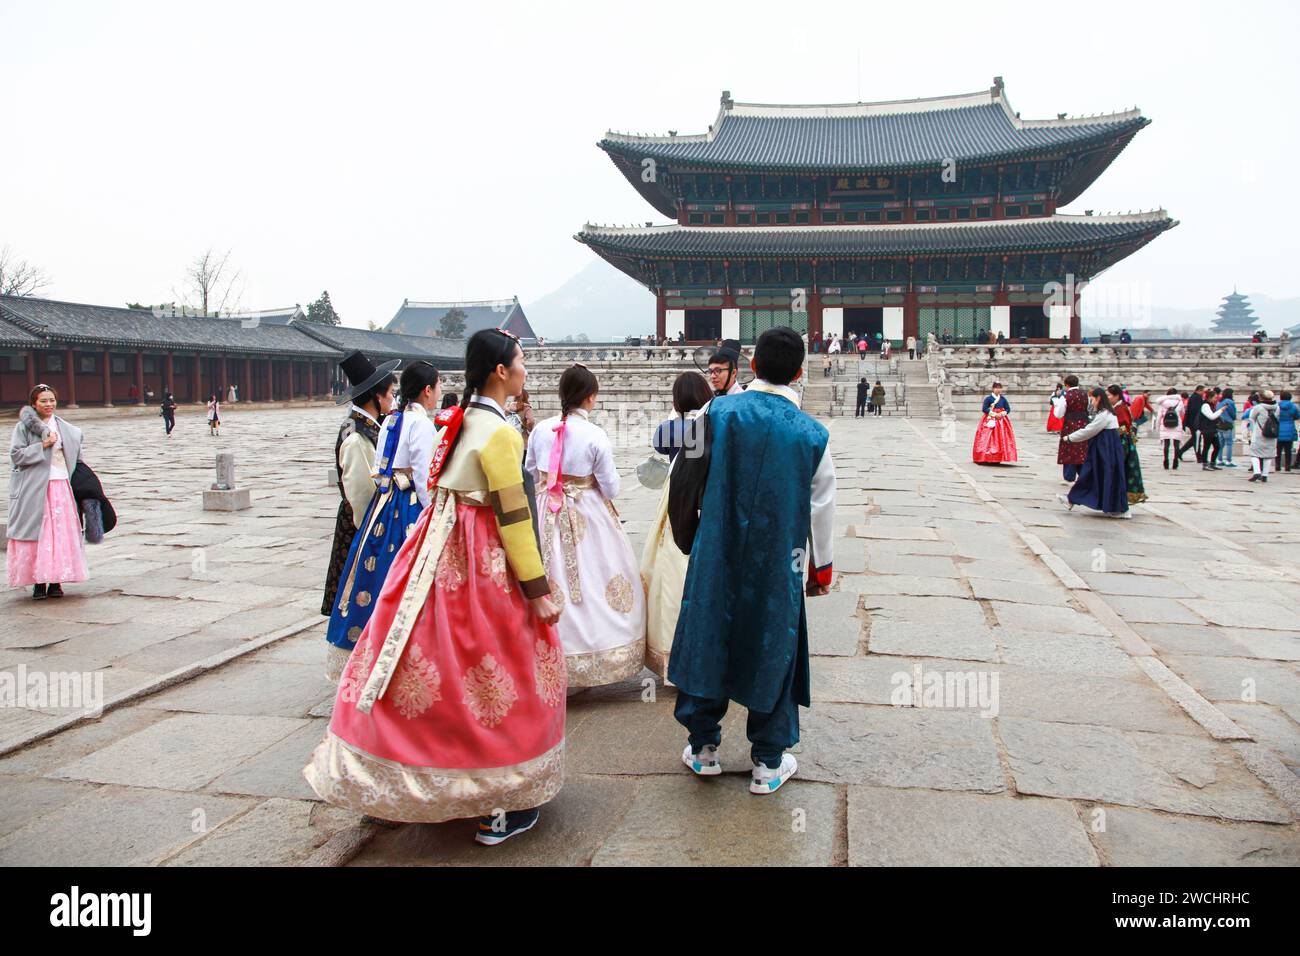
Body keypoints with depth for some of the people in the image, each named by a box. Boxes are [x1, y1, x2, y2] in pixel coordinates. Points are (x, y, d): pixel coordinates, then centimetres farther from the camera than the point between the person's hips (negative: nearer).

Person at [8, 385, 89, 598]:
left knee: (61, 533, 0)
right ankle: (38, 582, 5)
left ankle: (56, 580, 8)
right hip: (34, 488, -3)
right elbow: (16, 455, -6)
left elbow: (76, 459, 20)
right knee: (37, 534, -2)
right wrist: (42, 446, -12)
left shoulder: (67, 429, 12)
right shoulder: (24, 426, 1)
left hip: (61, 486, 3)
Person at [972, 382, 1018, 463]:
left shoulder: (1003, 399, 9)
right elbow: (985, 409, -9)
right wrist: (994, 414, -16)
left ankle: (997, 459, 3)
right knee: (987, 438, -10)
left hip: (1001, 421, 4)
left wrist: (1002, 414, -11)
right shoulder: (988, 398, -4)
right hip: (990, 420, -4)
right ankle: (984, 458, -7)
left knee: (1001, 438, -1)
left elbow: (1008, 409, 10)